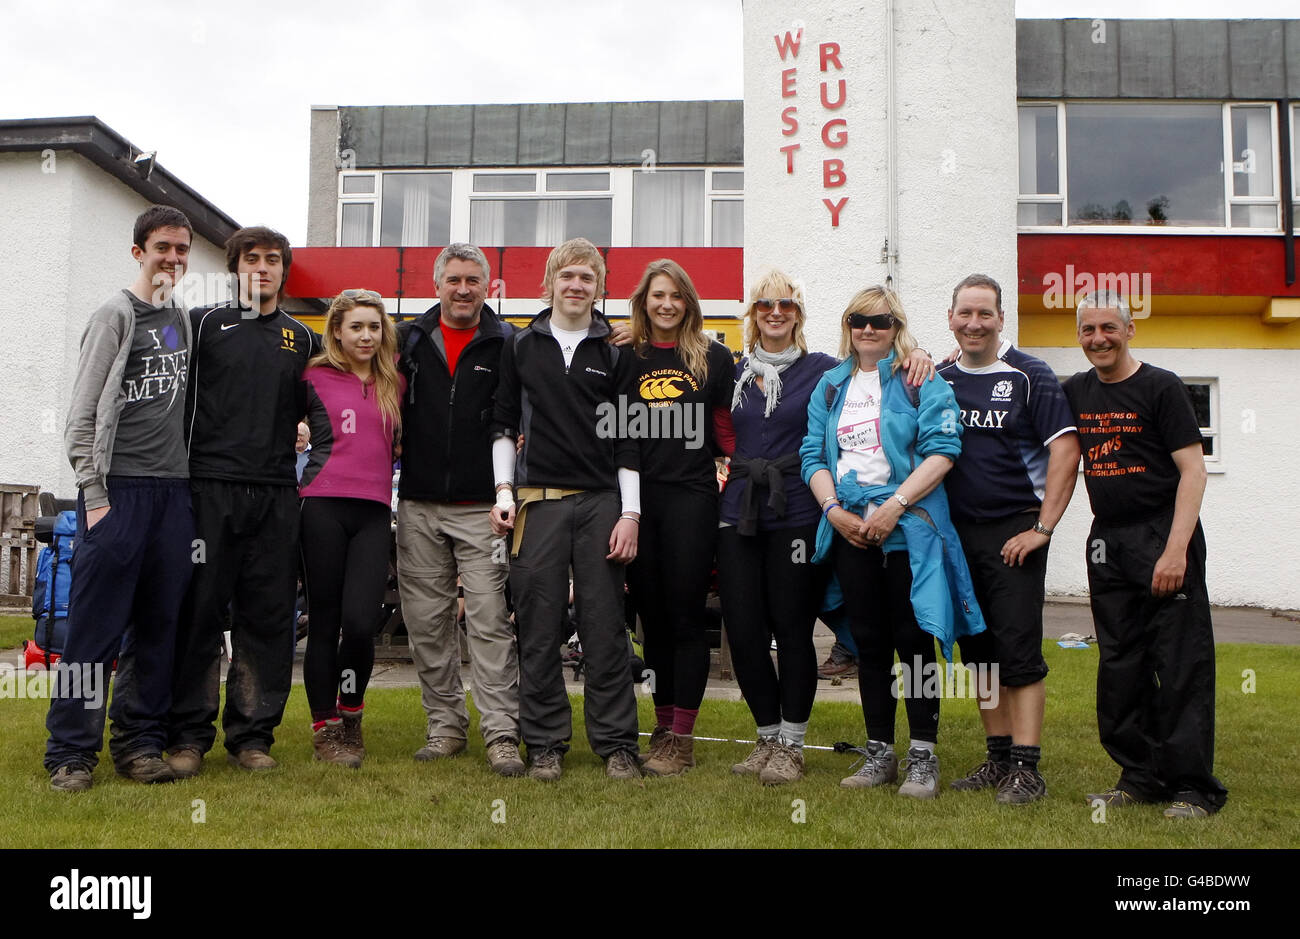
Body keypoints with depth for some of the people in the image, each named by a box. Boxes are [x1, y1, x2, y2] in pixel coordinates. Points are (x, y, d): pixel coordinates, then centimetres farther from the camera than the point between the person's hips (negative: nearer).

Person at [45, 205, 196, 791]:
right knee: (96, 625, -5)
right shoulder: (116, 315, -2)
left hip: (172, 489, 6)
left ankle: (140, 743, 14)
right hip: (117, 487, -6)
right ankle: (71, 752, 3)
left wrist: (186, 479, 12)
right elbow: (82, 414, -6)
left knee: (160, 626, 6)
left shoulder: (183, 320, 16)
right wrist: (93, 492, -11)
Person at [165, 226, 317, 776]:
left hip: (276, 493, 3)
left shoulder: (301, 339, 16)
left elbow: (307, 410, 26)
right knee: (199, 612, -1)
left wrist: (289, 438, 9)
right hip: (209, 487, -3)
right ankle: (188, 735, 8)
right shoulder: (203, 324, 7)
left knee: (268, 617, 3)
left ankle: (252, 734, 13)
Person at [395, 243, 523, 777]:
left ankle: (502, 733, -2)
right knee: (426, 622, 8)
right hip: (419, 507, 3)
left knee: (490, 621, -6)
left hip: (482, 508, -3)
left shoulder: (507, 345, 3)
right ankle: (445, 725, 19)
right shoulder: (411, 339, 11)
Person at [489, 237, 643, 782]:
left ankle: (616, 744, 11)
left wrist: (630, 514, -2)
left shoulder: (616, 353, 7)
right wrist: (504, 492, 2)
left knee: (605, 628, 1)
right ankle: (545, 744, 13)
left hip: (602, 502, -1)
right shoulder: (521, 347, 10)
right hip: (538, 501, 1)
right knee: (538, 629, 2)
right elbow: (504, 424, 12)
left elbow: (629, 439, 5)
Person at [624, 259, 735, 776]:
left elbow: (729, 429, 8)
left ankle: (681, 738, 5)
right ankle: (663, 725, 19)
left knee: (686, 615, -1)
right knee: (652, 615, 8)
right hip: (638, 497, 2)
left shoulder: (714, 357, 5)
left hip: (692, 496, -2)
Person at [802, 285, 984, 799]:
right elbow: (813, 454, 10)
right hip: (848, 525, 4)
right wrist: (835, 510, -5)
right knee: (868, 640, 9)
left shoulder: (921, 380, 1)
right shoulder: (830, 386, 16)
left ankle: (923, 756, 7)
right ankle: (879, 752, 18)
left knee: (912, 637, -2)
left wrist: (895, 505, -17)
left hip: (908, 525, -4)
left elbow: (942, 449, -9)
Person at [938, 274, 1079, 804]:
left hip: (1014, 530, -5)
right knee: (978, 649, 10)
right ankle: (998, 759, 21)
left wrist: (1043, 527, -13)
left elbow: (1065, 449, -9)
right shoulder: (939, 381, 9)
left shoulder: (1028, 375, -4)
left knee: (1019, 648, -7)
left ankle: (1026, 769, -1)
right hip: (957, 532, 5)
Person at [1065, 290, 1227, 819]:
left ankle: (1193, 785, 4)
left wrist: (1175, 549, -18)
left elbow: (1193, 470, -10)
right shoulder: (1076, 392, 10)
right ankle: (1141, 776, 18)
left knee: (1180, 666, -4)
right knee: (1120, 667, 8)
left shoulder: (1161, 388, -5)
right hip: (1107, 543, 6)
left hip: (1164, 538, -5)